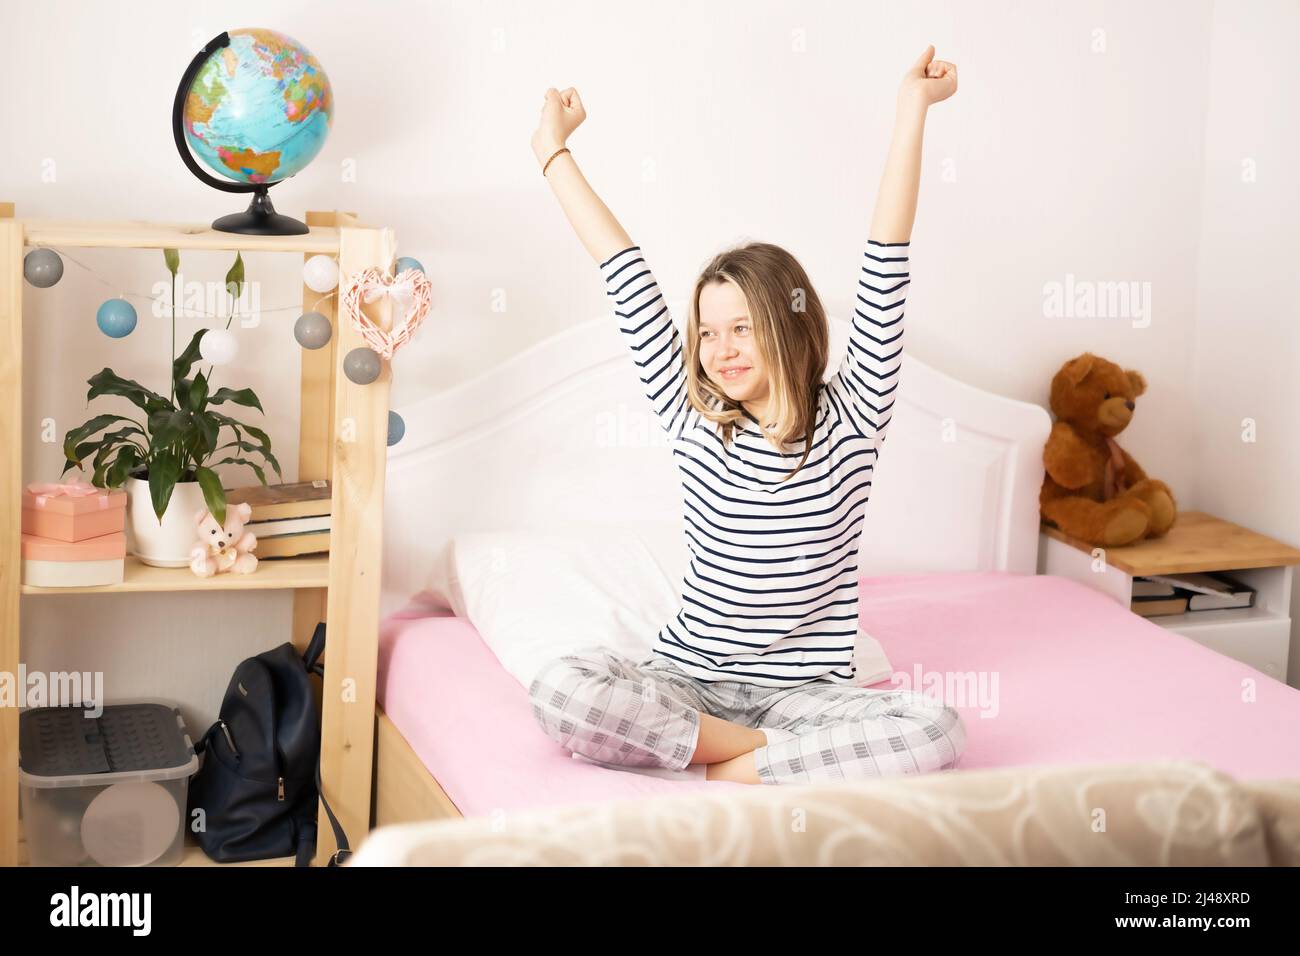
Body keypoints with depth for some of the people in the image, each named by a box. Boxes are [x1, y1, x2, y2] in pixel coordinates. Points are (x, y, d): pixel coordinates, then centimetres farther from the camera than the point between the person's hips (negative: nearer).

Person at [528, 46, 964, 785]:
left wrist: (913, 111, -9)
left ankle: (735, 768, -20)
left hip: (804, 691, -1)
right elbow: (631, 285, 8)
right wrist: (555, 152, 15)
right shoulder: (695, 424, 6)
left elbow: (885, 275, -5)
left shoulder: (848, 422, 0)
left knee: (939, 729, -31)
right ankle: (775, 754, -20)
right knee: (559, 688, -30)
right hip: (688, 681, 1)